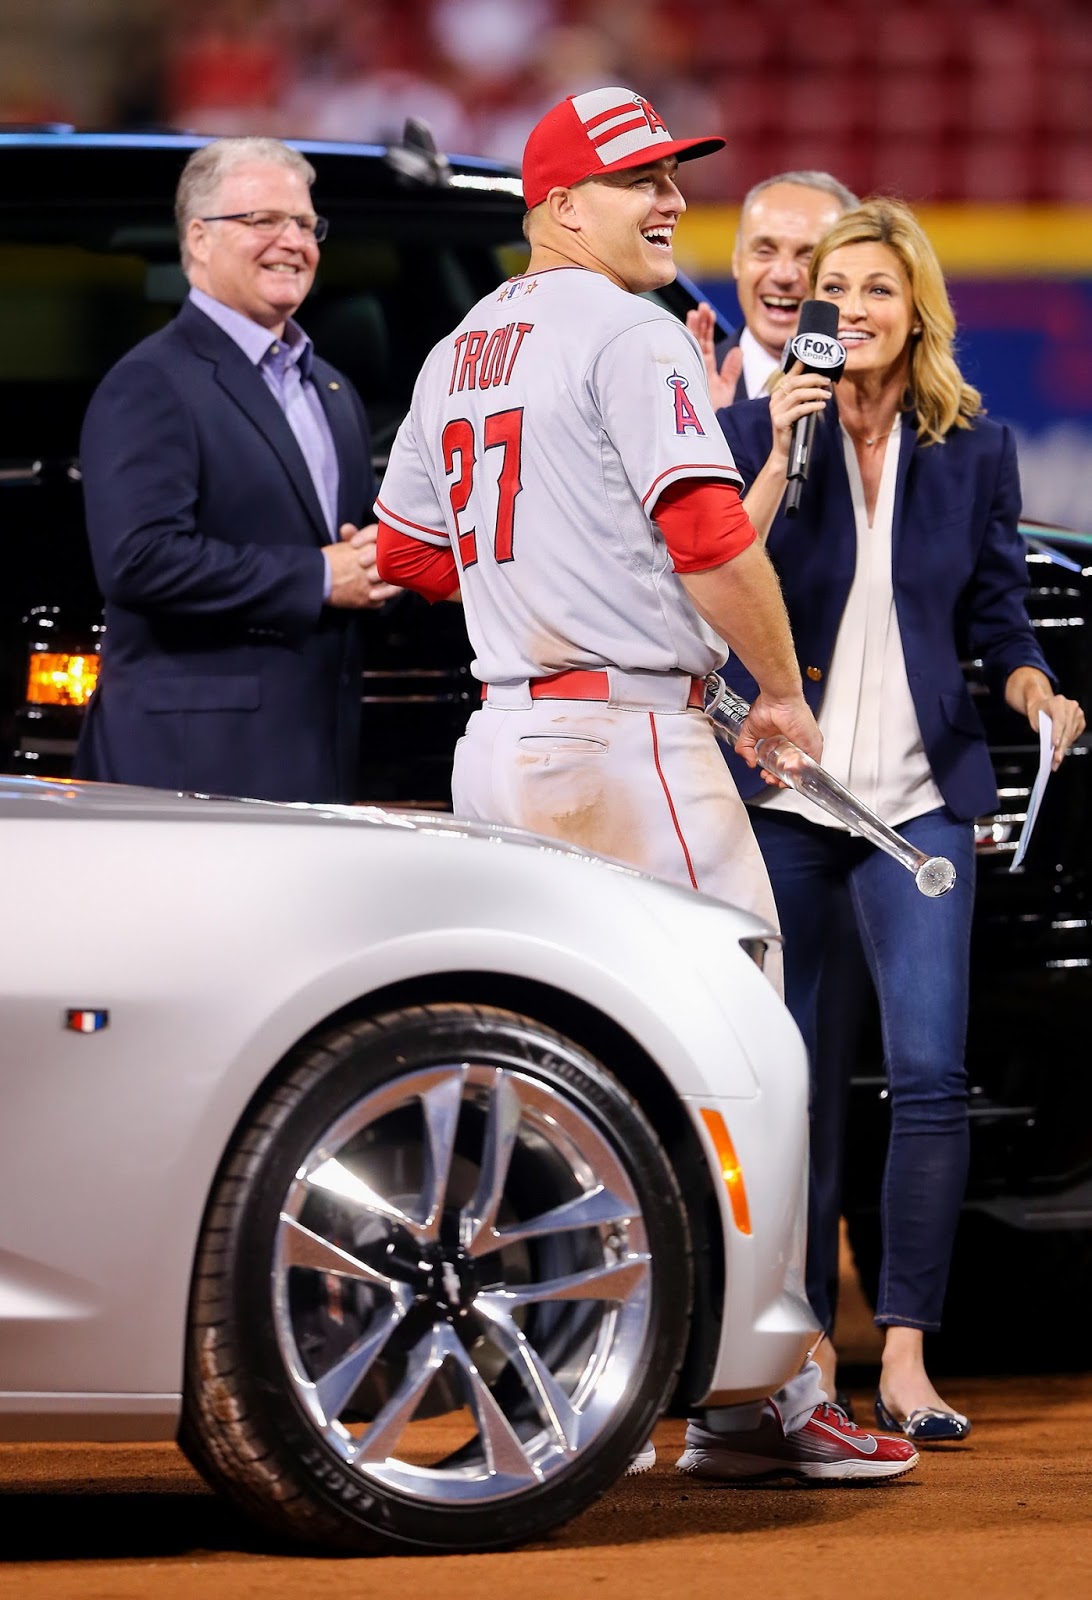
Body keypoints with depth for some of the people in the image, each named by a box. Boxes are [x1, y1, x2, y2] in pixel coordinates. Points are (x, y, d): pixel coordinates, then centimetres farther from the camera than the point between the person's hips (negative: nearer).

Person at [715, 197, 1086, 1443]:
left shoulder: (974, 450, 6)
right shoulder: (752, 431, 2)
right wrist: (781, 454, -18)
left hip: (917, 797, 0)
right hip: (778, 784, 0)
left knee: (930, 1074, -11)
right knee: (791, 1083, 4)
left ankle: (904, 1360, -8)